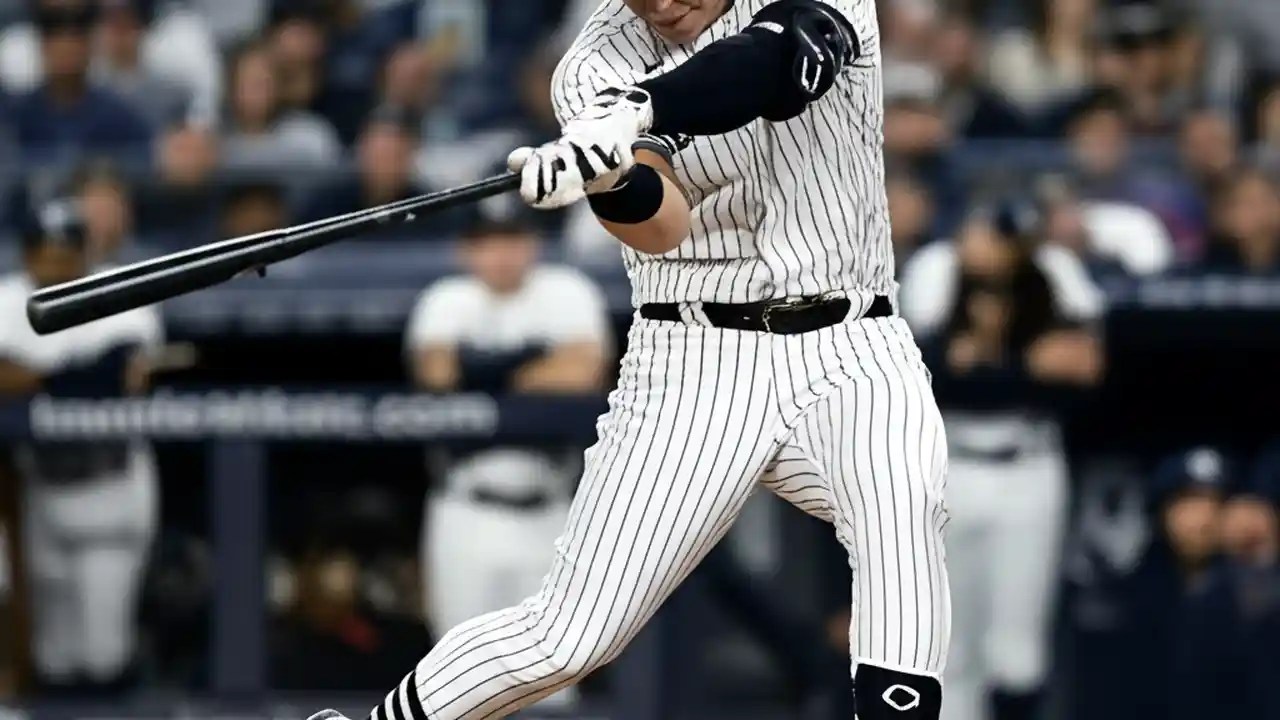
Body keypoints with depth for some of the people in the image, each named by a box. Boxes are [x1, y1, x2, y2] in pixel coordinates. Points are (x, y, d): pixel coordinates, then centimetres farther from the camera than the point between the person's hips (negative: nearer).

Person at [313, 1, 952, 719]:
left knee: (901, 501, -33)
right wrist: (607, 178, -46)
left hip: (851, 350, 0)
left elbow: (783, 61, -28)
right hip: (697, 364, 0)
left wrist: (639, 111, -45)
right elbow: (661, 227, -22)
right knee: (567, 640, -2)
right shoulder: (597, 69, -4)